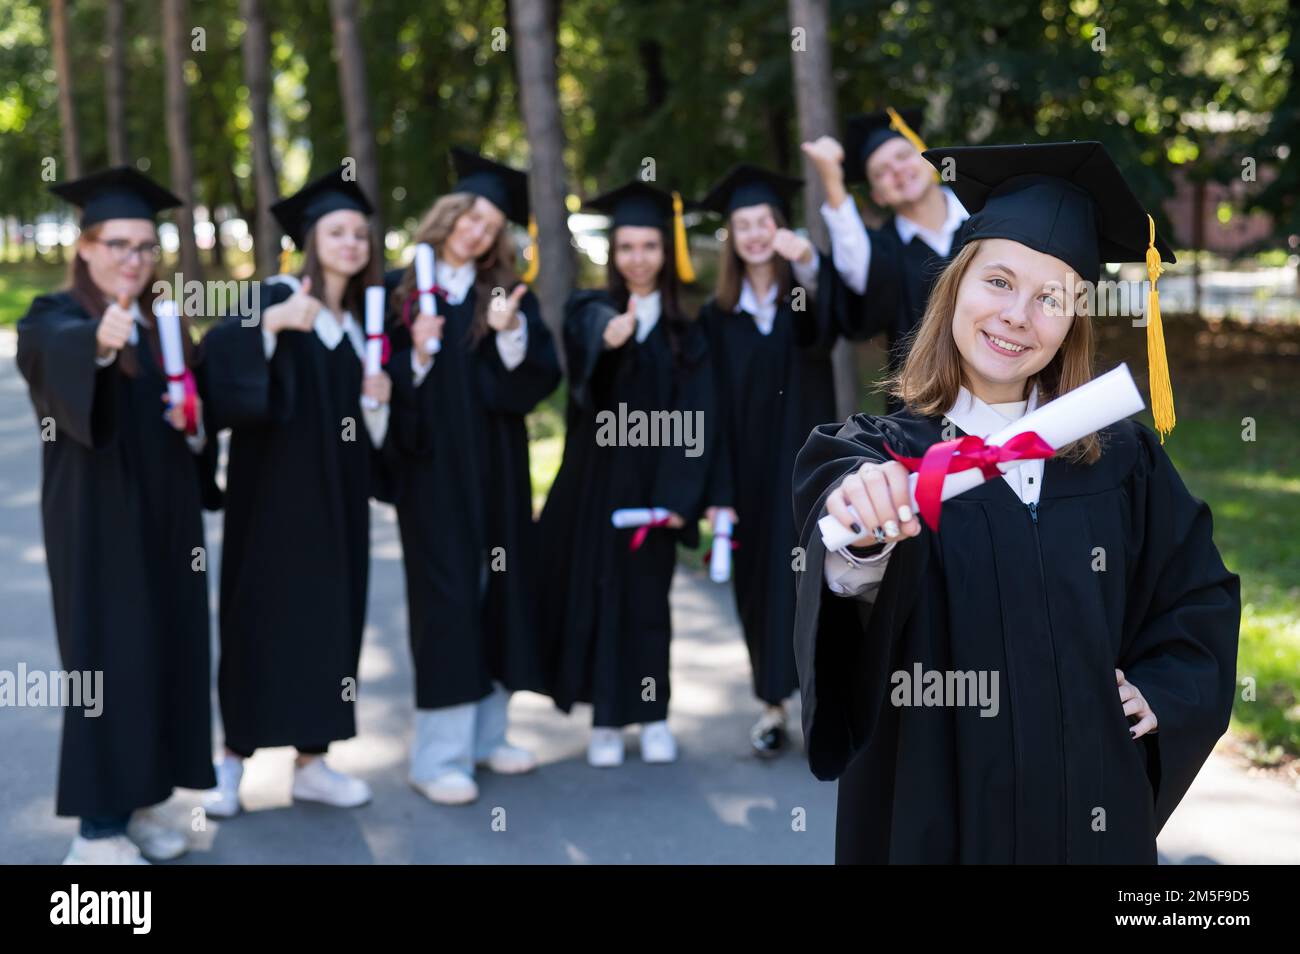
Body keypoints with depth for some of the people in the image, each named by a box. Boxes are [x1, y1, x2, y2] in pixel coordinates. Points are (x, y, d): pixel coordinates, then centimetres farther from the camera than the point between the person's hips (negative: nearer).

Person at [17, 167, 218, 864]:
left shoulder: (166, 325, 12)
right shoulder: (52, 319, -6)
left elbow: (194, 422, 15)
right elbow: (60, 352, -33)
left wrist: (194, 425, -8)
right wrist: (100, 344, -55)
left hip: (164, 518, 6)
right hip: (96, 520, -6)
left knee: (163, 653, 7)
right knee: (106, 658, -6)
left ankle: (136, 801, 19)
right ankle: (97, 828, 0)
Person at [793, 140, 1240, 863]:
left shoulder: (1124, 460, 2)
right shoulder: (878, 455, -8)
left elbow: (1202, 597, 13)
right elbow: (850, 580, -28)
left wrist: (1157, 696, -4)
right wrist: (864, 538, -50)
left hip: (1095, 812, 3)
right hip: (935, 811, -3)